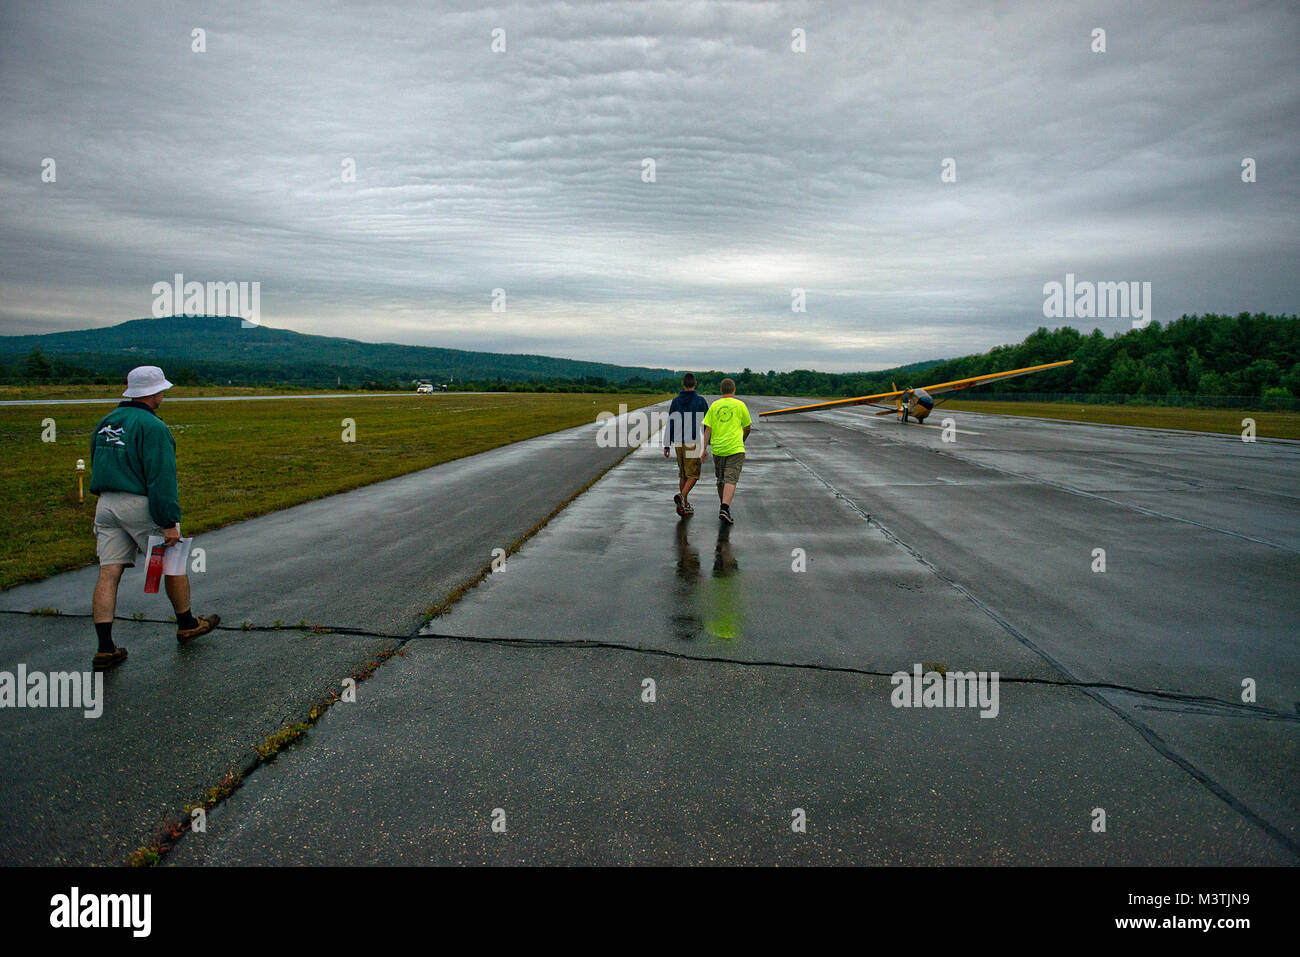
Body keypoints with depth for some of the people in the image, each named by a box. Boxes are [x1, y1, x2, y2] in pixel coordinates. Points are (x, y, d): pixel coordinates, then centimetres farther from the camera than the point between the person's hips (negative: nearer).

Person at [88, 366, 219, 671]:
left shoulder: (105, 423, 14)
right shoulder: (152, 426, -13)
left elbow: (97, 466, 20)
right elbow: (161, 478, -18)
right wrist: (169, 522, -17)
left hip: (106, 504, 7)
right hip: (140, 505, -7)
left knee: (108, 573, 2)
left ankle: (105, 649, 0)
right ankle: (187, 625, 27)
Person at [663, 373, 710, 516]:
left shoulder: (676, 401, 3)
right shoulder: (700, 401, -6)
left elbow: (670, 424, 3)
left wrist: (667, 445, 7)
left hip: (679, 442, 4)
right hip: (694, 442, -4)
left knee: (683, 475, 13)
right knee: (693, 475, 0)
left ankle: (685, 505, 16)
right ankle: (682, 496, -24)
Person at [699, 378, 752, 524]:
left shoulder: (714, 406, 5)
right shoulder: (739, 405, 1)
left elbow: (708, 429, 0)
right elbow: (747, 427, 9)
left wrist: (705, 448, 2)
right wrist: (743, 440, 28)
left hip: (718, 448, 3)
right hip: (735, 448, -3)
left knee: (721, 480, 17)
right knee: (730, 480, -8)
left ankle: (724, 506, 31)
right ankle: (724, 509, -24)